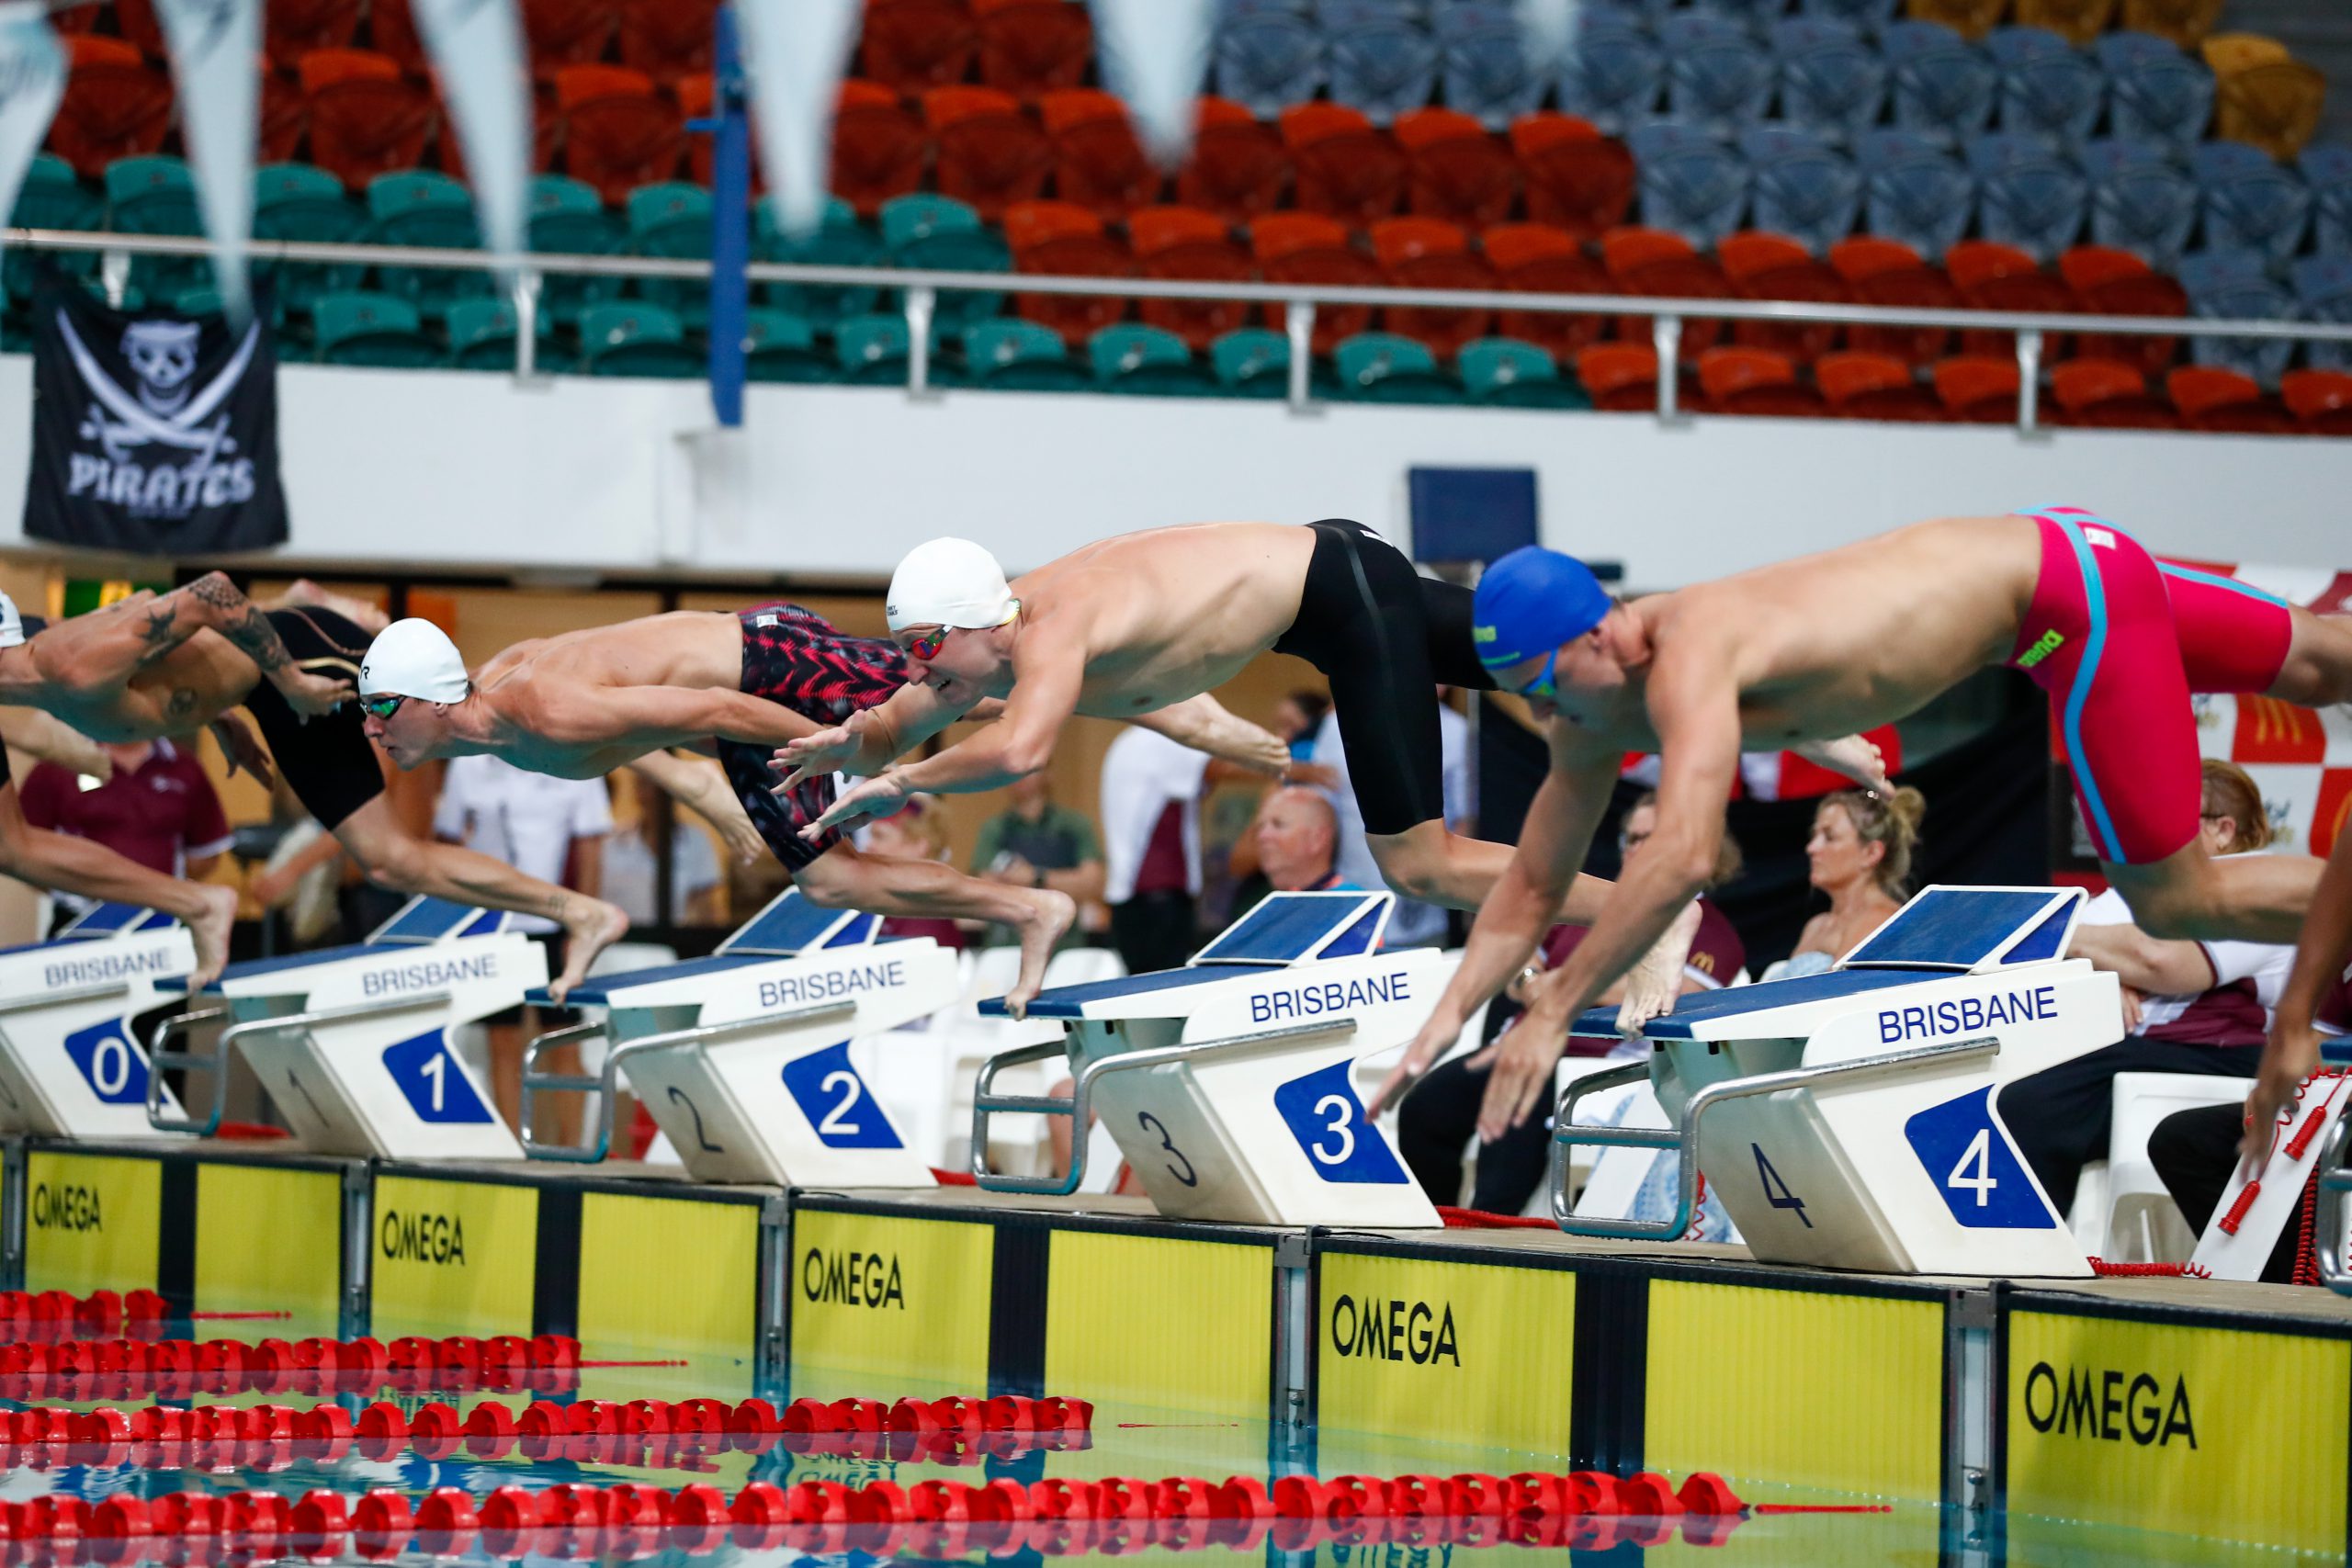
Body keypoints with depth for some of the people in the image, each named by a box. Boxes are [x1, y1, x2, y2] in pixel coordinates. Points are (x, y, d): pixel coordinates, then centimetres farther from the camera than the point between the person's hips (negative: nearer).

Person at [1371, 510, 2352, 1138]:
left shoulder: (1686, 662, -32)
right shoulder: (1597, 702, -5)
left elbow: (1681, 862, -45)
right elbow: (1531, 890, 2)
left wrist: (1552, 1014, -43)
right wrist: (1444, 1023, -10)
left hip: (2072, 586, -8)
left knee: (2177, 902, -5)